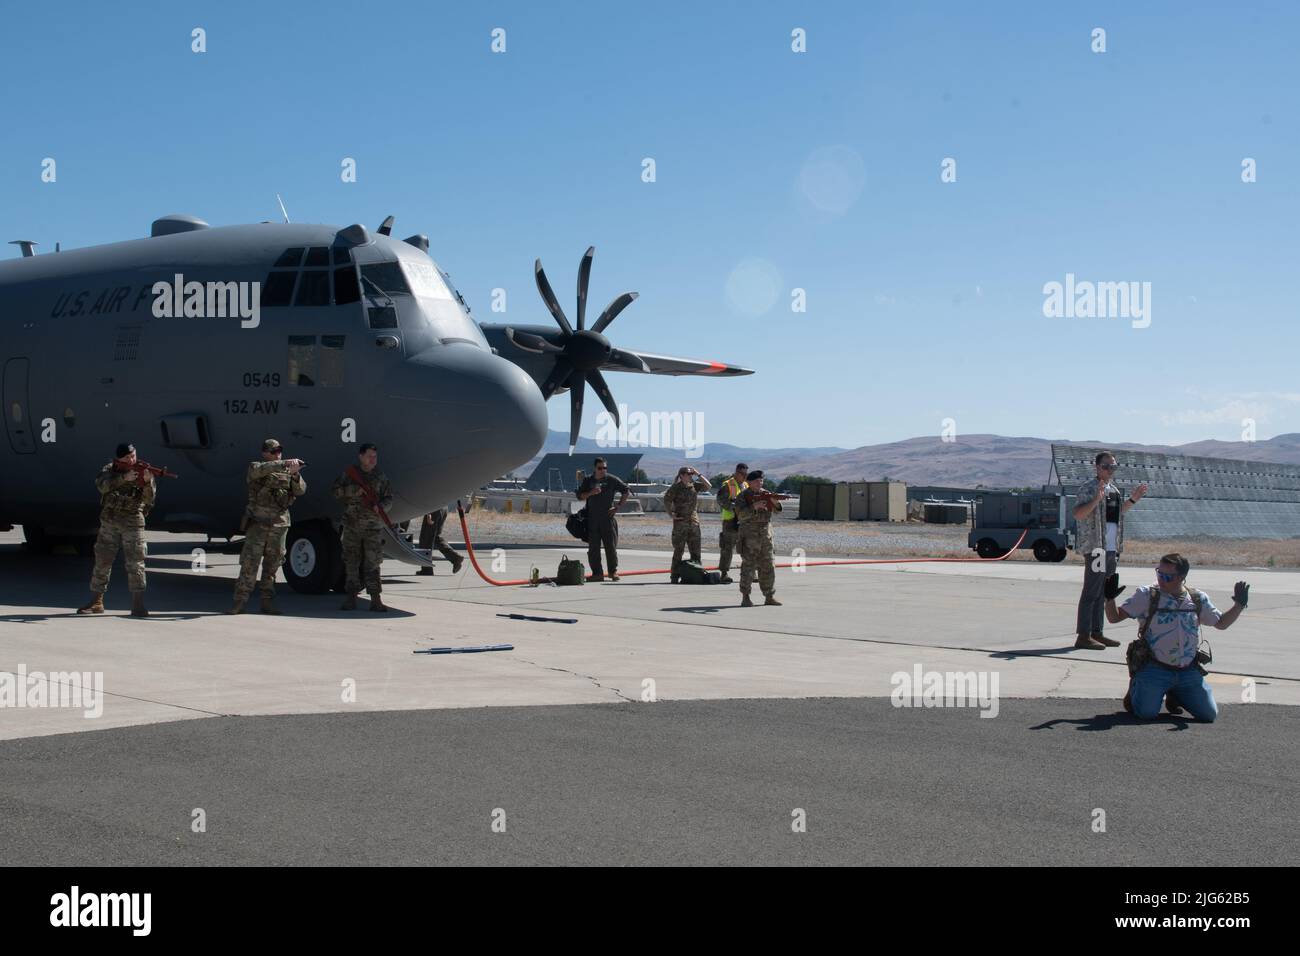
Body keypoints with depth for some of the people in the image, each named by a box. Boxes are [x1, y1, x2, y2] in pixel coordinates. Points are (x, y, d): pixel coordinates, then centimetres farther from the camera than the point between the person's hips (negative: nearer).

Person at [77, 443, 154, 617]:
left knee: (135, 563, -8)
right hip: (109, 522, 2)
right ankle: (96, 602, 16)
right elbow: (101, 485, -19)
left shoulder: (143, 472, 0)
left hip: (133, 524, -2)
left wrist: (147, 482, -27)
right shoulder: (110, 470, 2)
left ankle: (138, 605, -5)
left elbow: (149, 500, -9)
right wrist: (124, 478, -31)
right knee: (102, 562, 6)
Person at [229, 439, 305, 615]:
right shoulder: (254, 468, 2)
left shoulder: (286, 472, 14)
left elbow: (300, 491, 3)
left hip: (280, 524, 4)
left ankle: (267, 603, 12)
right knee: (249, 563, -7)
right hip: (258, 523, -4)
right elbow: (261, 470, -22)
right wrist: (285, 464, -32)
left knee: (272, 565, 7)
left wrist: (295, 475, -16)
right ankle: (239, 602, -6)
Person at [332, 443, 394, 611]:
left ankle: (375, 599, -4)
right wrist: (355, 491, -14)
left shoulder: (381, 477, 7)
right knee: (351, 561, 4)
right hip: (351, 524, 1)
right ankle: (351, 598, 10)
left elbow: (389, 498, 8)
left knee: (373, 563, -4)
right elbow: (337, 492, 1)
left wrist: (380, 505, -12)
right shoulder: (349, 474, 5)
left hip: (373, 525, -1)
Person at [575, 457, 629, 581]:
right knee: (593, 548, 1)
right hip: (592, 519, 2)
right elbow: (580, 496, 6)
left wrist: (618, 506, 2)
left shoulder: (612, 480, 2)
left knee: (611, 546, -1)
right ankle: (597, 573, 6)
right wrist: (591, 493, -12)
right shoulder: (588, 480, 8)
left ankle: (613, 571, 8)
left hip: (608, 518, -2)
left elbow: (625, 491, 9)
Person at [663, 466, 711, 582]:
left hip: (694, 522, 5)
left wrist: (698, 475, -2)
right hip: (680, 523, -5)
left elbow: (708, 486, 1)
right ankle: (675, 576, 2)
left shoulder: (694, 485, 9)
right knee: (678, 551, -2)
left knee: (695, 551, 5)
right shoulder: (676, 488, -5)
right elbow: (666, 501, -7)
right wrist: (672, 514, -10)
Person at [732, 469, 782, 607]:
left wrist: (775, 502, -22)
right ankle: (745, 598, -2)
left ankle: (769, 596, 13)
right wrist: (754, 507, -29)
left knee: (767, 567, 7)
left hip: (766, 534, 5)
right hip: (749, 535, -5)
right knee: (748, 566, -6)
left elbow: (778, 508, 0)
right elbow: (741, 515, -16)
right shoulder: (743, 496, -4)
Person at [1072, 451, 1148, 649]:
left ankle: (1097, 632, 18)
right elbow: (1077, 514, -18)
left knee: (1103, 593, 12)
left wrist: (1132, 500, 22)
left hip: (1111, 548, 9)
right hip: (1095, 546, -9)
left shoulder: (1114, 490, 18)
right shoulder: (1088, 487, -9)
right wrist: (1096, 500, -30)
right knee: (1091, 592, -9)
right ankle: (1083, 636, -8)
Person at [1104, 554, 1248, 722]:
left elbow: (1221, 623, 21)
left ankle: (1174, 695, 26)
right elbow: (1114, 617, -4)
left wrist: (1239, 604, 5)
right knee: (1146, 712, -22)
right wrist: (1110, 598, -24)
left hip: (1189, 672, 4)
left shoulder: (1199, 600, 7)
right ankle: (1135, 690, 16)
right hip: (1155, 669, -3)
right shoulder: (1147, 595, -3)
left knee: (1209, 714, -3)